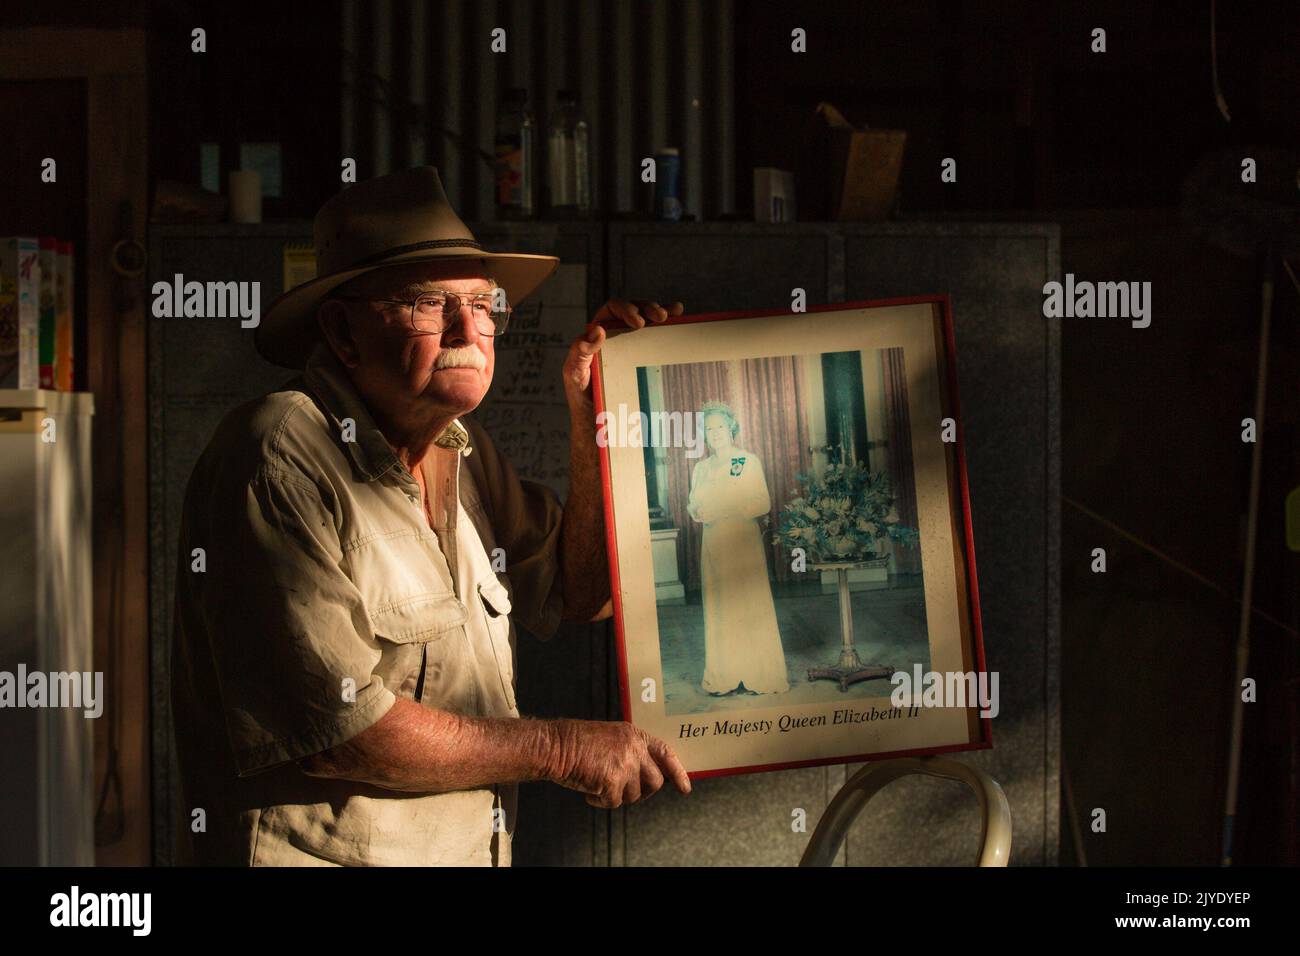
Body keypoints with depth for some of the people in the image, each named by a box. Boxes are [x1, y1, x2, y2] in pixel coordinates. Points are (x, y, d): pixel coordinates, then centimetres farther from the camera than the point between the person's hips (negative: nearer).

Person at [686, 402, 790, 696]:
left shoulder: (748, 461, -2)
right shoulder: (701, 468, 13)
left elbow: (763, 503, -9)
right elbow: (693, 504, 16)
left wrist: (723, 510, -17)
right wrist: (696, 511, -9)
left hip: (744, 543, -4)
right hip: (713, 545, 4)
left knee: (750, 605, -4)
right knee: (719, 610, 2)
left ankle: (756, 675, 0)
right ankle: (725, 678, 5)